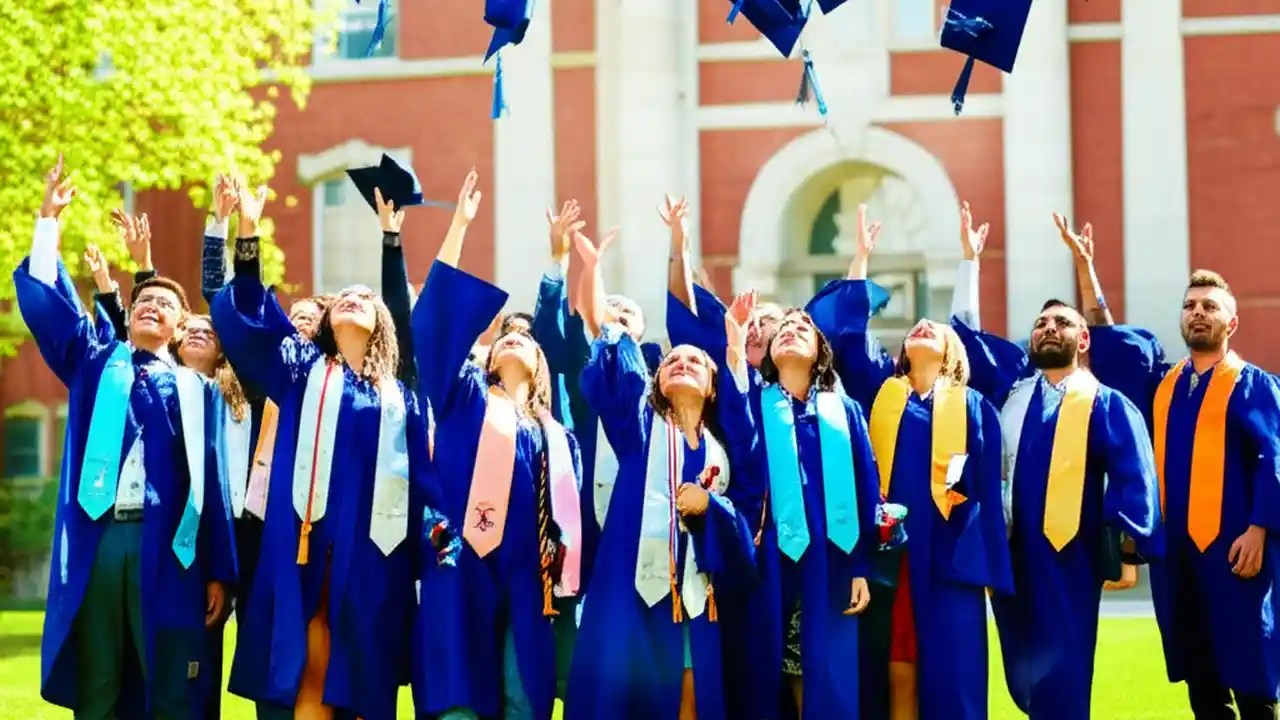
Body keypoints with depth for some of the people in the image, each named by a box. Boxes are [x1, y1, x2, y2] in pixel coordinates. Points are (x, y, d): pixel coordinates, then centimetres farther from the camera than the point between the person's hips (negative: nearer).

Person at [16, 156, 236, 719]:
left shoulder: (194, 389, 13)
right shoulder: (95, 366, 17)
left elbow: (210, 484, 9)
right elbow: (48, 304, 6)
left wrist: (219, 571, 3)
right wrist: (49, 218, -1)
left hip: (166, 546, -1)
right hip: (97, 539, 1)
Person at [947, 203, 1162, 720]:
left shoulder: (1104, 403, 3)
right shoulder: (1011, 382, 15)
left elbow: (1132, 476, -6)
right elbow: (966, 331, 20)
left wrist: (1127, 540, -19)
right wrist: (970, 259, 17)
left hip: (1067, 553, -4)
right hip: (1007, 549, 4)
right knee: (1023, 674, 9)